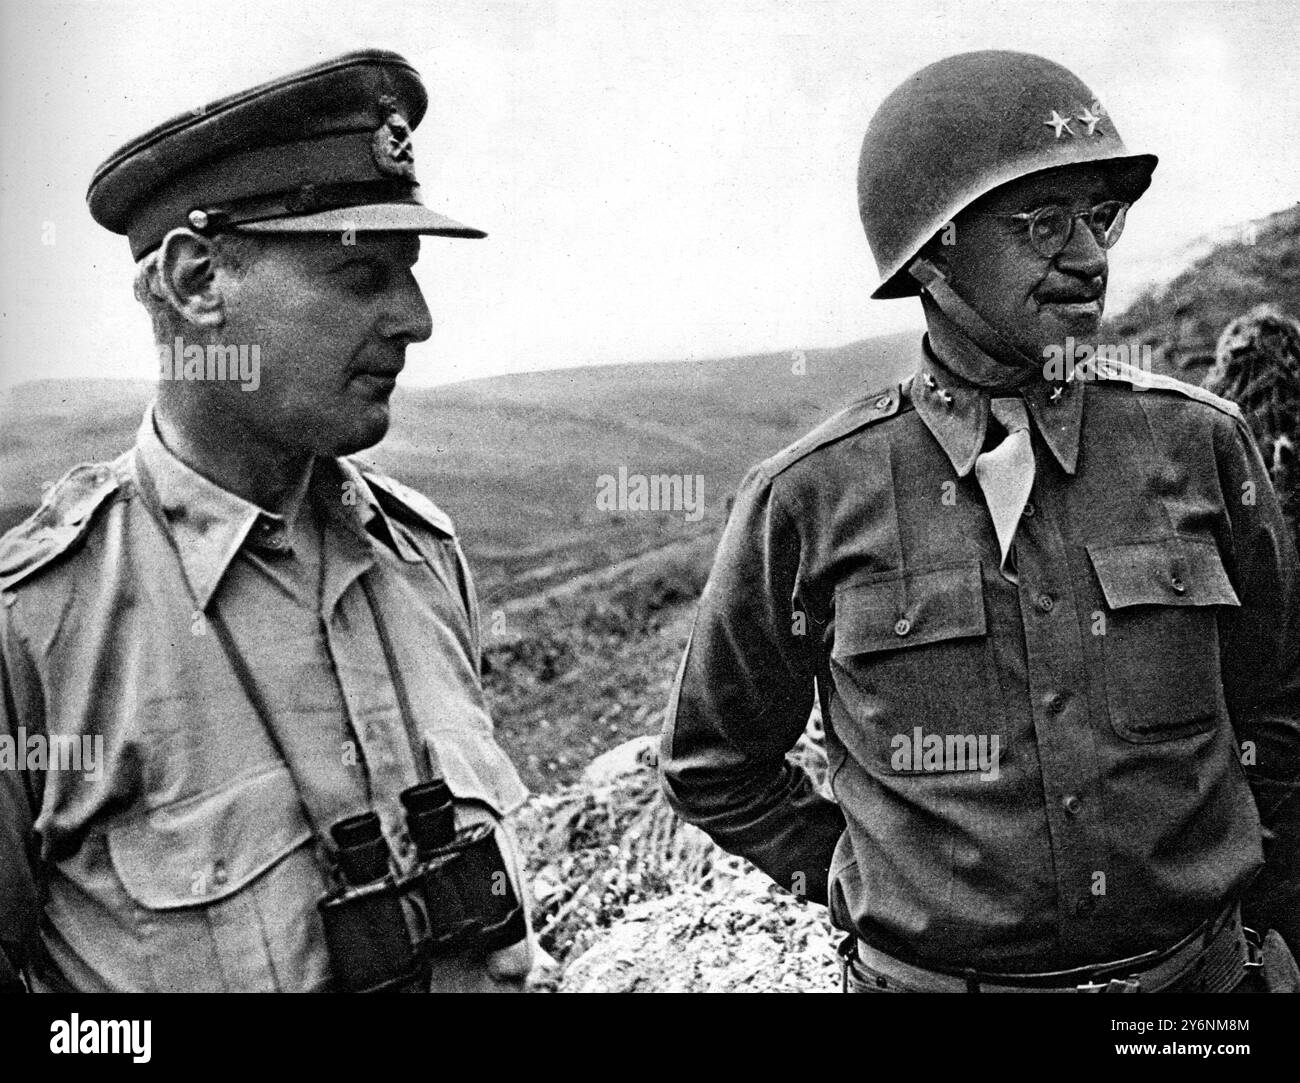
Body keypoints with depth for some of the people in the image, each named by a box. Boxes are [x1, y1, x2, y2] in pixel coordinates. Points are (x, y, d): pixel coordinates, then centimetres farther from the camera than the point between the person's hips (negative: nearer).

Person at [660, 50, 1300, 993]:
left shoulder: (1199, 443, -6)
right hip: (931, 974, -1)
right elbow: (714, 766, 2)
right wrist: (859, 885, 0)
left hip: (1201, 969, 2)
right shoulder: (810, 499, -12)